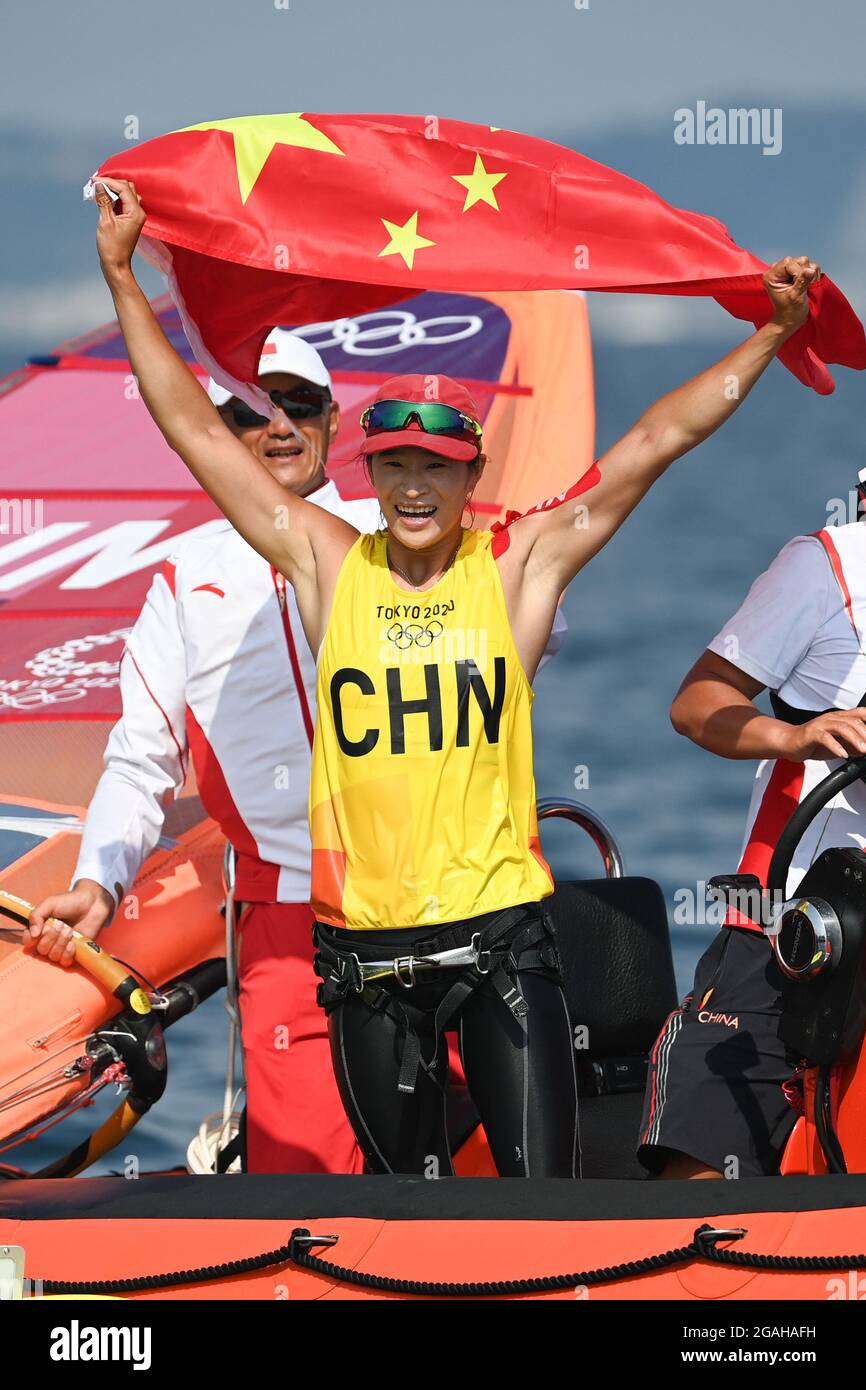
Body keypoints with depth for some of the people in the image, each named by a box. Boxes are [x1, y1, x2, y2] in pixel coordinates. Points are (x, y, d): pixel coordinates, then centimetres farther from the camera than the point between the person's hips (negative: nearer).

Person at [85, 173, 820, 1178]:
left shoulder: (519, 566, 0)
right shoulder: (327, 565, 3)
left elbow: (659, 438, 0)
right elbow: (196, 429, 5)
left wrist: (775, 333, -2)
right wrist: (121, 275, 4)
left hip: (499, 932, -2)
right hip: (365, 941, 2)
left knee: (544, 1188, -6)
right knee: (403, 1186, 12)